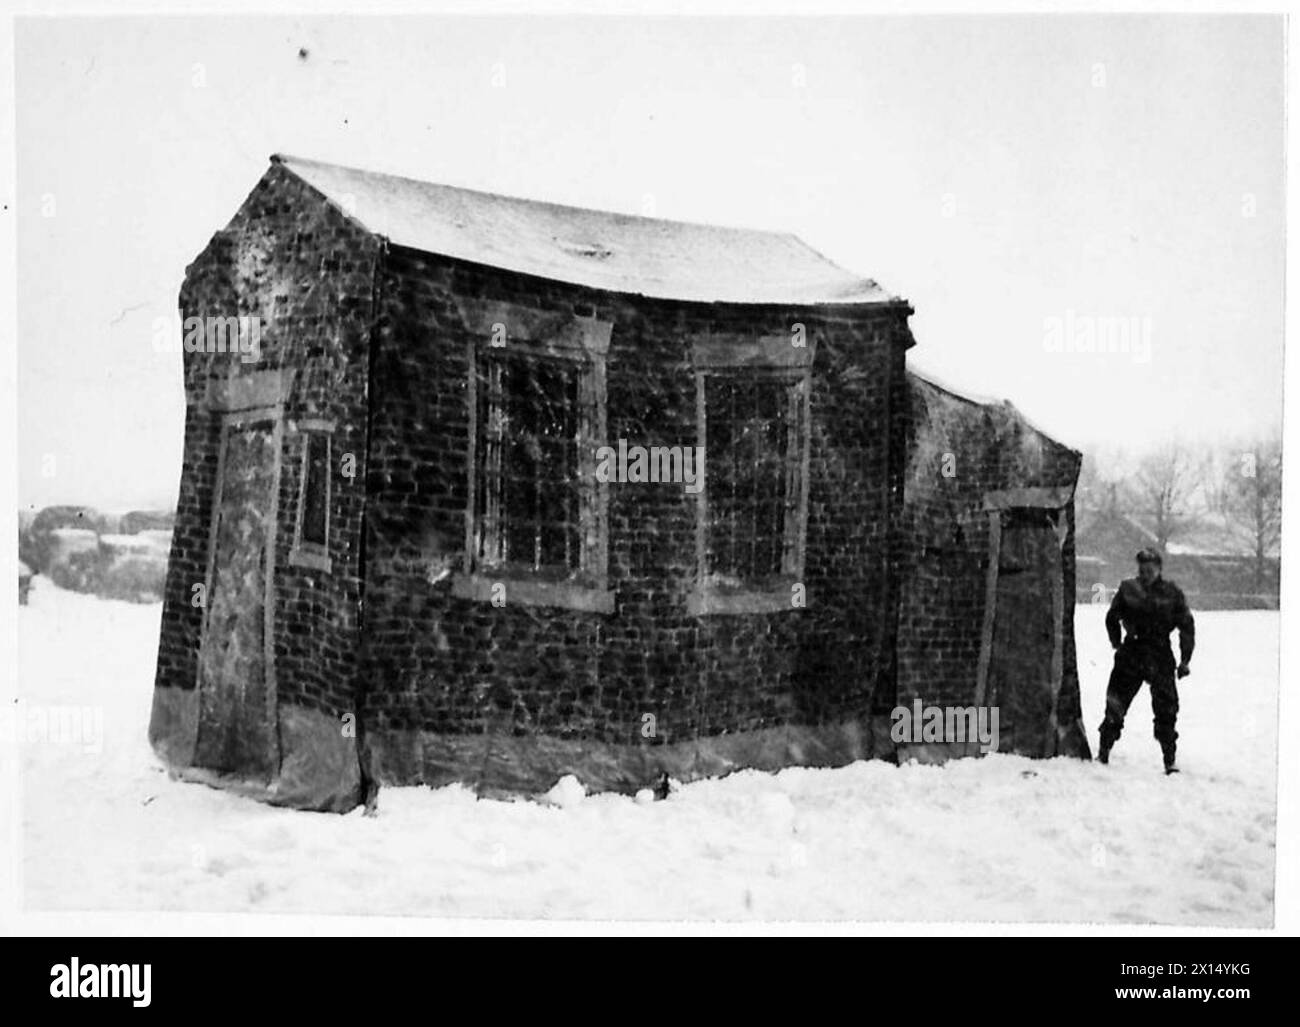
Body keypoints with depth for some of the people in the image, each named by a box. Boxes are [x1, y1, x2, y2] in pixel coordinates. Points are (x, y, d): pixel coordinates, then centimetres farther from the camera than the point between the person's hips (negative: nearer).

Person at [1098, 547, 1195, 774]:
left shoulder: (1172, 593, -1)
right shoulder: (1128, 589, 1)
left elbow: (1187, 627, 4)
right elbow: (1112, 617, 14)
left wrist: (1185, 660, 1)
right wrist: (1117, 645, 9)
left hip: (1161, 656, -1)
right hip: (1131, 654, 1)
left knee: (1166, 710, -3)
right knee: (1115, 704, 3)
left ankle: (1170, 761, 5)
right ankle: (1103, 751, 16)